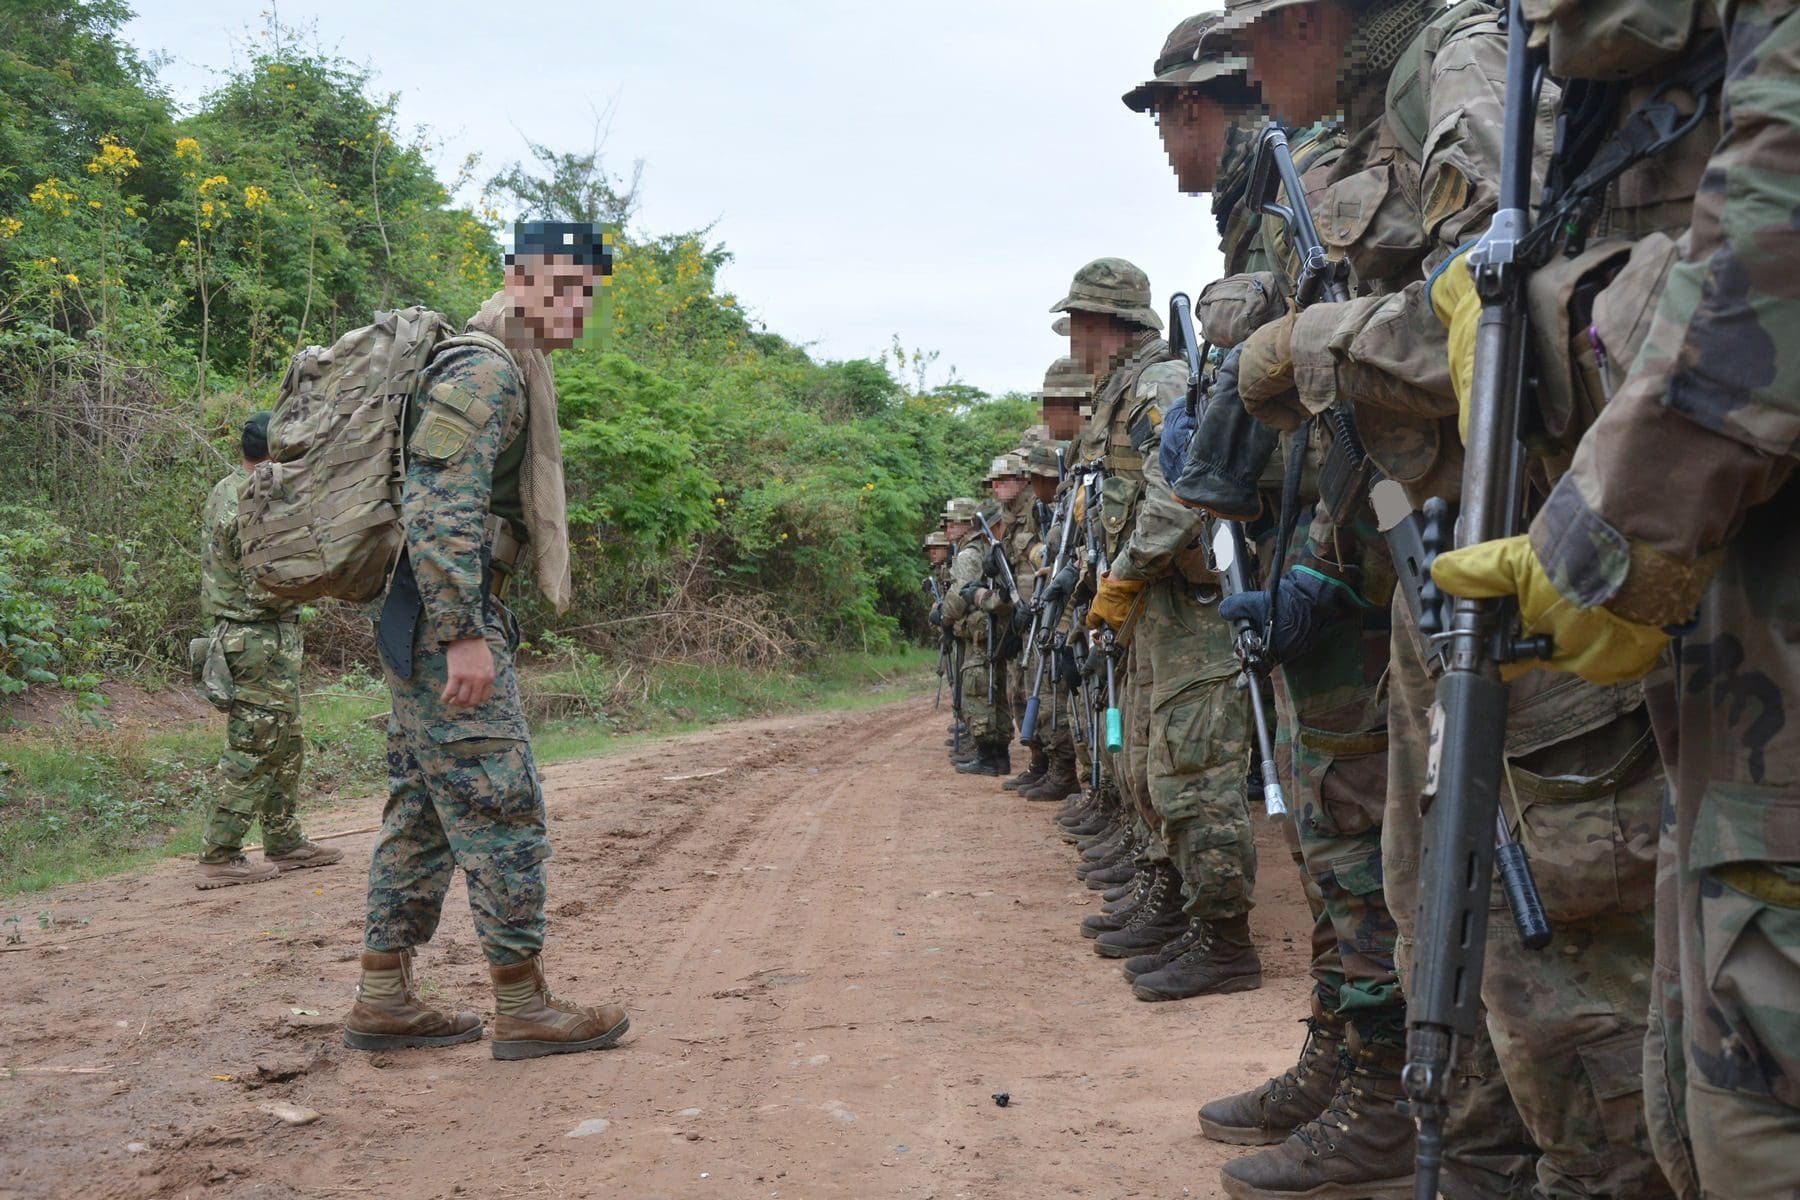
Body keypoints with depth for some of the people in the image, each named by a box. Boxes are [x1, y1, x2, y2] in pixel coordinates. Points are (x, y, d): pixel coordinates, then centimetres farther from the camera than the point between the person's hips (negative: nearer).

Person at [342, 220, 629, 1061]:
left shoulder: (511, 374, 19)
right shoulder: (485, 371, -14)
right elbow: (437, 509, -24)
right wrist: (466, 636, -26)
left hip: (425, 634, 11)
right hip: (446, 624, -11)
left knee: (423, 816, 13)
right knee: (503, 816, -4)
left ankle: (384, 1001, 19)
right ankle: (523, 1008, 4)